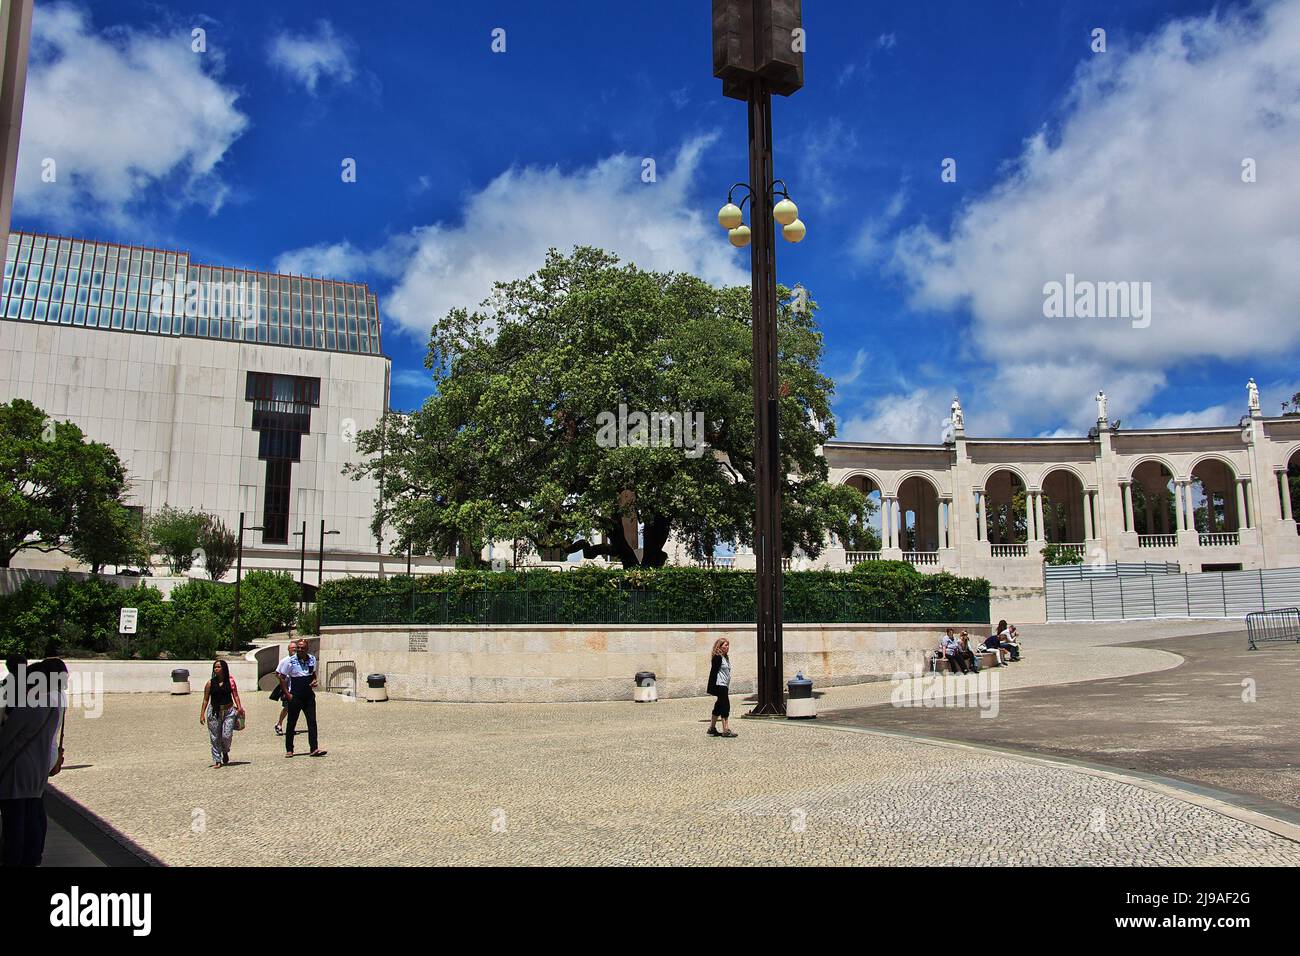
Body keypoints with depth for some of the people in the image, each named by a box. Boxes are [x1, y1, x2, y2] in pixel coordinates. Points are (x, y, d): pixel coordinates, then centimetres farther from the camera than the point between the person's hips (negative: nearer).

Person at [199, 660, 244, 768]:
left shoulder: (230, 681, 2)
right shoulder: (210, 683, 2)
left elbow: (235, 695, 2)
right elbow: (205, 700, 5)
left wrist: (239, 707, -12)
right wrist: (202, 714, 0)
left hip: (229, 711, -1)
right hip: (214, 712, 1)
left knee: (227, 736, -7)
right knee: (215, 738, 2)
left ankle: (225, 752, 25)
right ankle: (217, 761, 12)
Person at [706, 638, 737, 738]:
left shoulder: (725, 658, 15)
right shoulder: (717, 657, -13)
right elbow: (713, 672, -16)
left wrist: (728, 687, 19)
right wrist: (712, 687, -19)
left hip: (724, 686, 10)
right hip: (720, 685, -10)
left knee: (719, 706, 13)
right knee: (725, 706, -8)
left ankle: (712, 729, 19)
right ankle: (726, 730, -6)